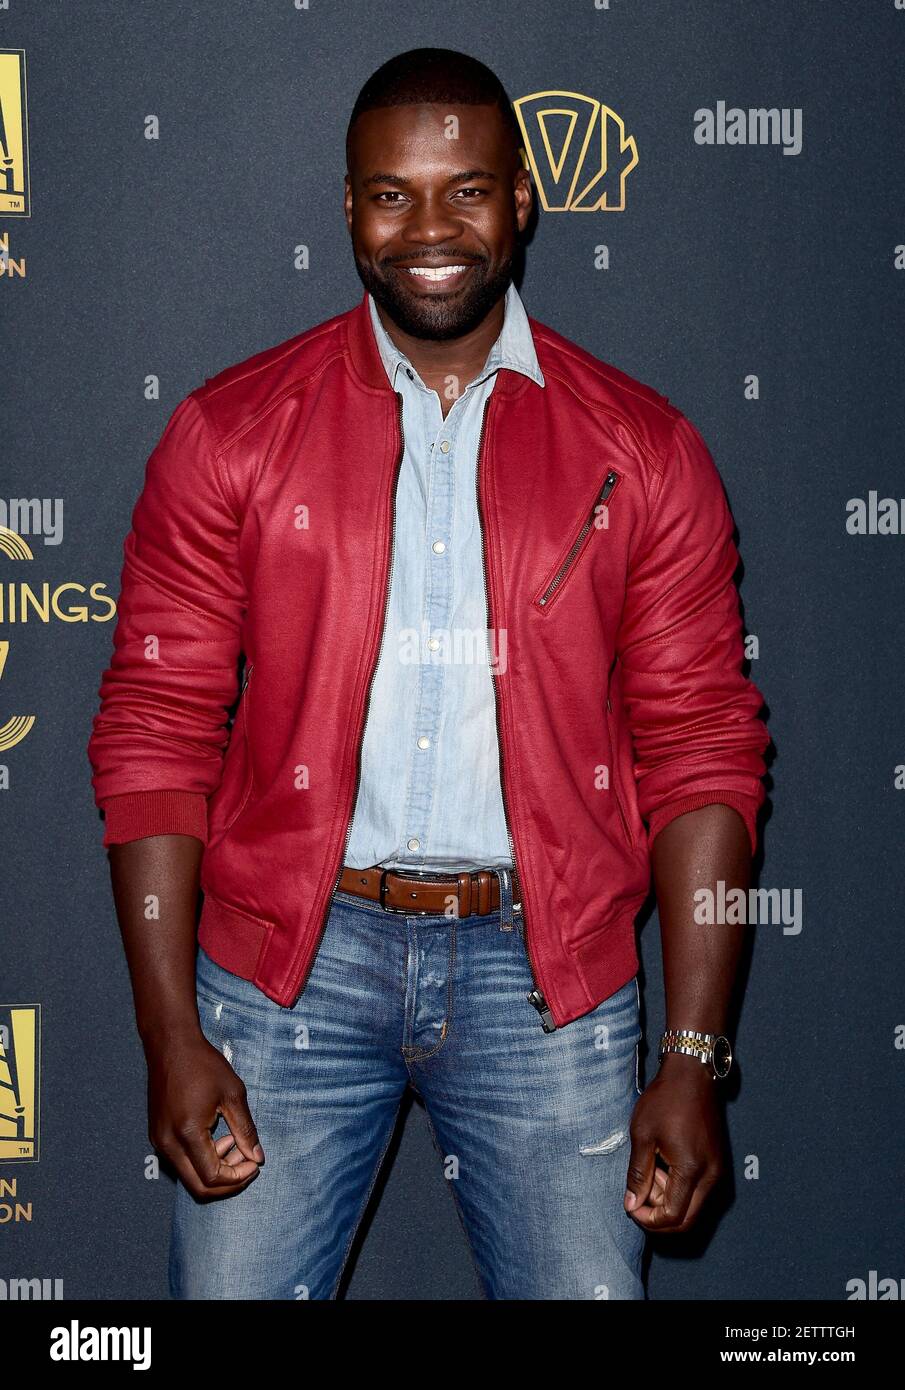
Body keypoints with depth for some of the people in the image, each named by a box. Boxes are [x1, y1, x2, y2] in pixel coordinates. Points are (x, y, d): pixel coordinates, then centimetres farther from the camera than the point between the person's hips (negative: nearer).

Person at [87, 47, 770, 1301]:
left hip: (541, 969, 1)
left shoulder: (644, 453, 2)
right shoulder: (232, 433, 1)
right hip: (290, 958, 0)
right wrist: (172, 1037, -6)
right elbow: (154, 735, 0)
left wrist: (694, 1058, -3)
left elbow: (702, 754, 2)